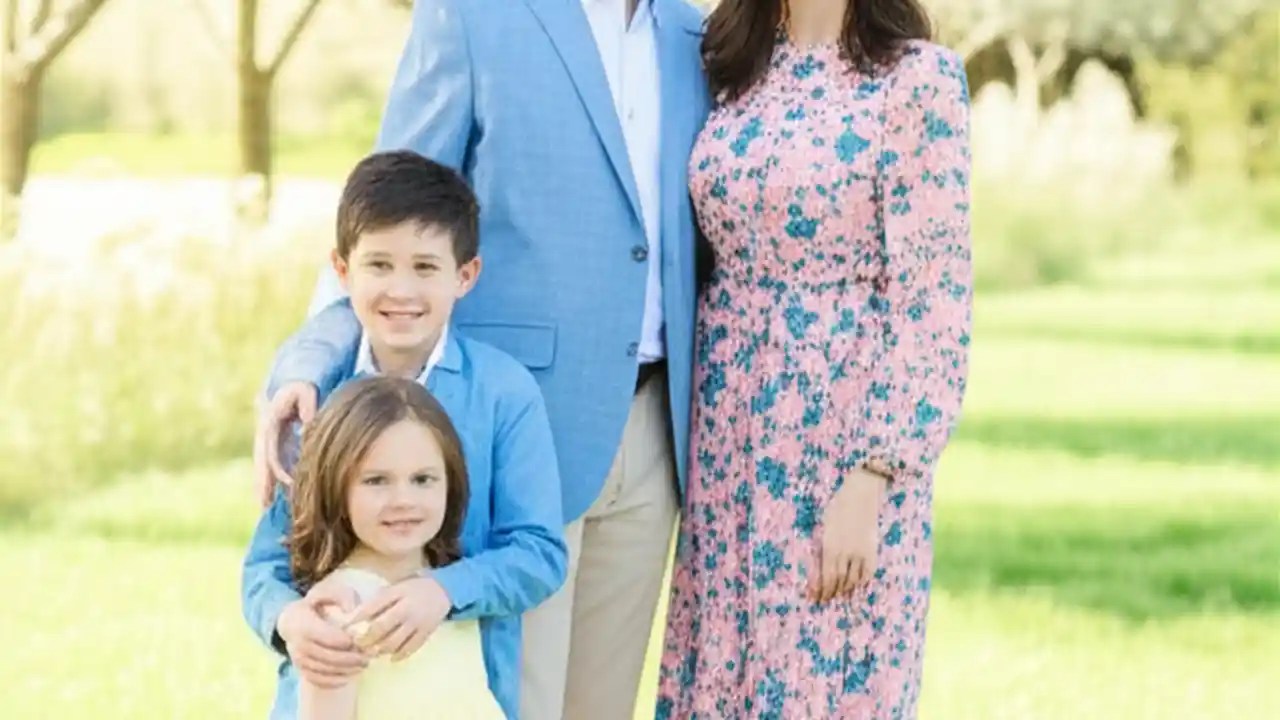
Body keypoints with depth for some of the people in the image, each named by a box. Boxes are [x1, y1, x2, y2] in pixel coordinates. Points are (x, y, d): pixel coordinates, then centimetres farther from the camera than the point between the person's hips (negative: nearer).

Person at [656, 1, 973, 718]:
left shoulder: (917, 78, -10)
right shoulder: (735, 66, 9)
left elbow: (933, 304, -13)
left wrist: (868, 482, -18)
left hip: (846, 438, -6)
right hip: (730, 439, 6)